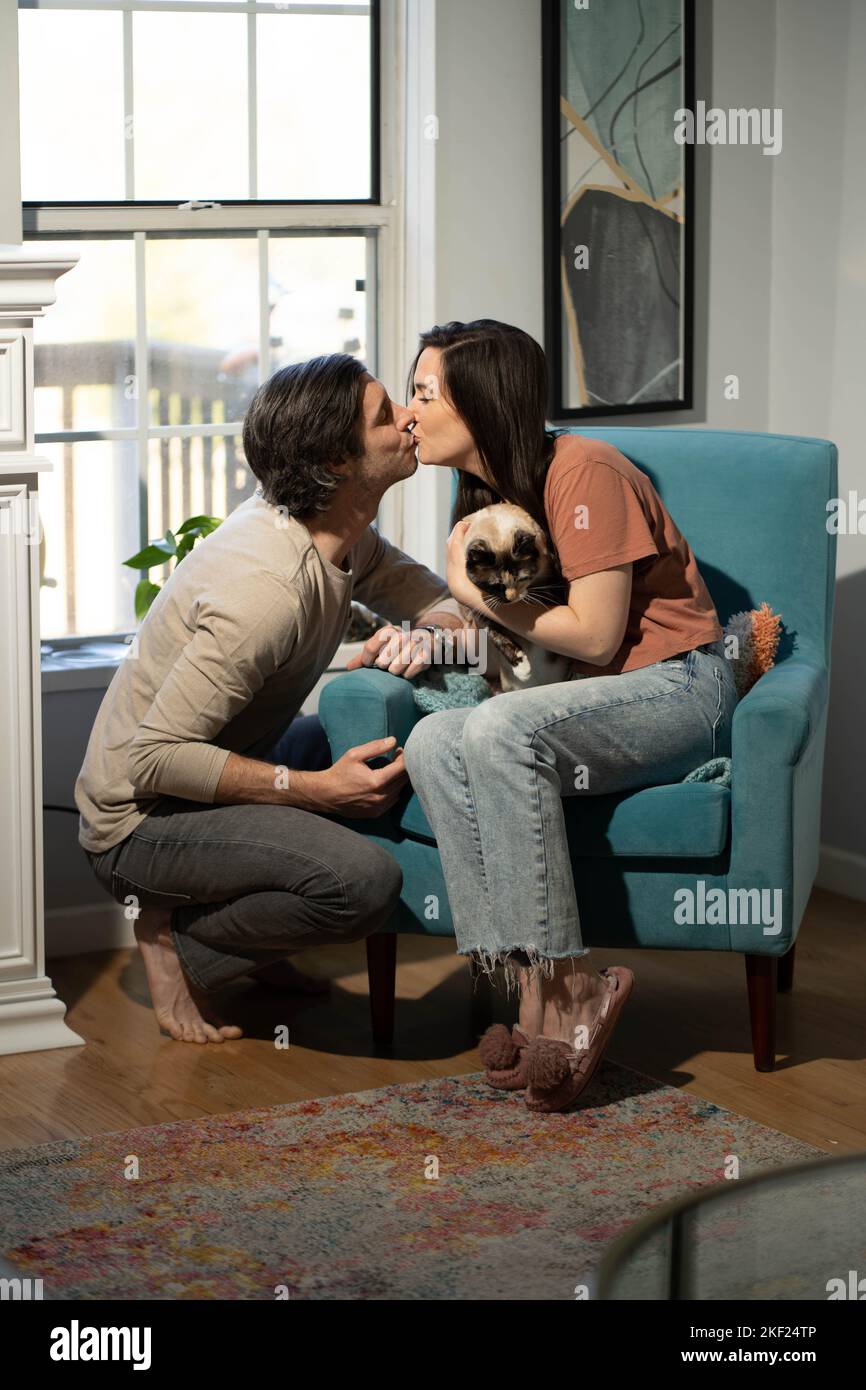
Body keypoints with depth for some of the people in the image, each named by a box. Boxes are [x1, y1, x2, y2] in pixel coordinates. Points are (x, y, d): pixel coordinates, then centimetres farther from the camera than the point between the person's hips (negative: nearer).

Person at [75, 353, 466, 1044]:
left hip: (213, 768, 10)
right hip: (142, 821, -10)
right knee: (366, 882, -28)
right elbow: (153, 758, -30)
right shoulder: (268, 587, -31)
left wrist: (426, 633, -12)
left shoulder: (345, 536, -4)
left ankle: (246, 929, 15)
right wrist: (316, 789, -27)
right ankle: (175, 940, -3)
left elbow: (425, 594, 13)